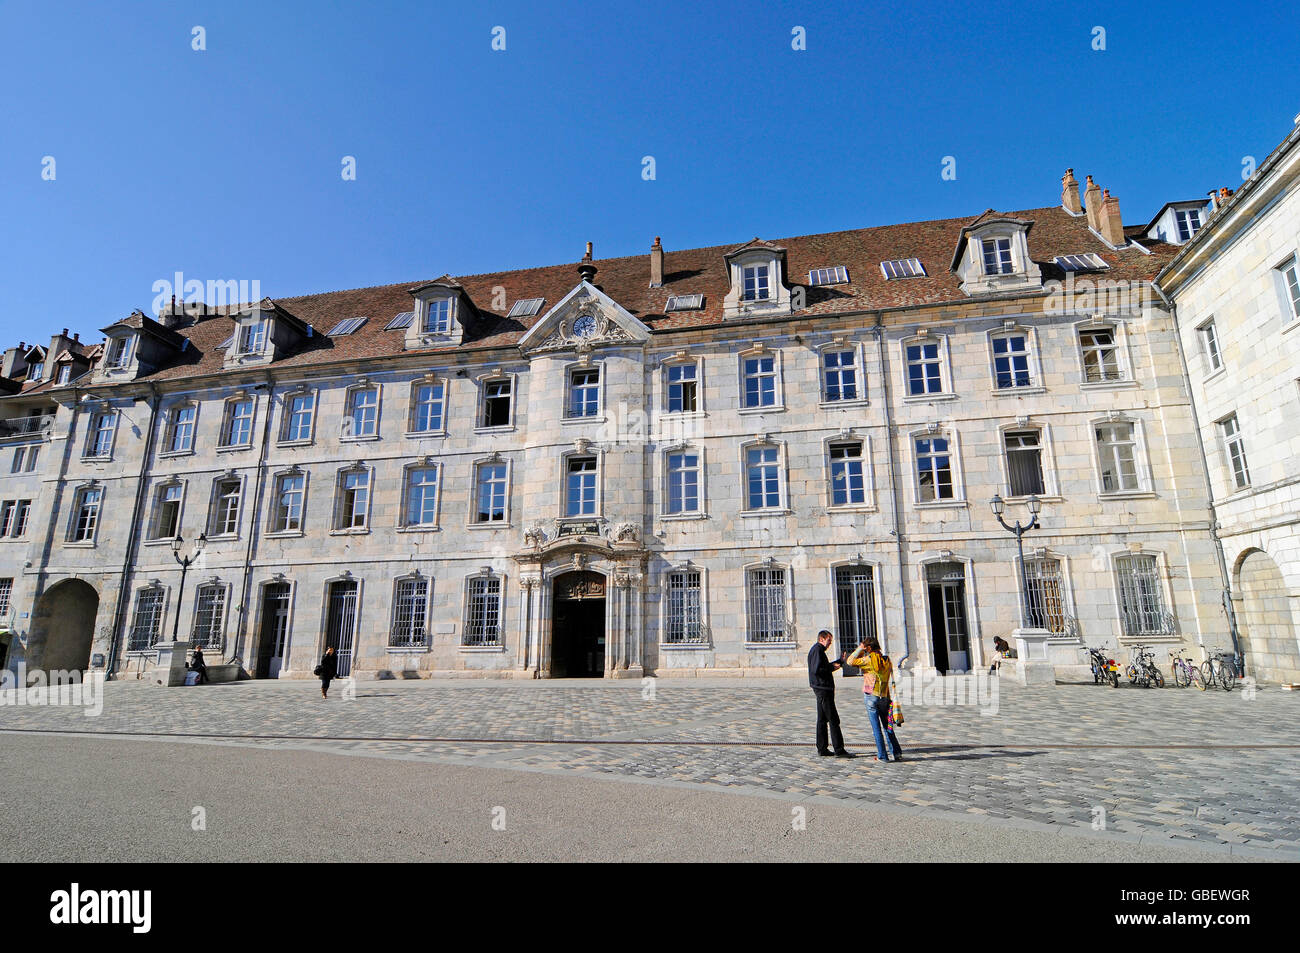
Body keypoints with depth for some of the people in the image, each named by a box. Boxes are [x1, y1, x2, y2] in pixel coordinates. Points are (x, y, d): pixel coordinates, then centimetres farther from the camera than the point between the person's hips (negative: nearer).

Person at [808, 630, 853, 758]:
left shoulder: (817, 650, 19)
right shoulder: (817, 650, -15)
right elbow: (816, 670, -24)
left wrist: (840, 661, 20)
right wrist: (832, 668, -14)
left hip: (821, 689, 11)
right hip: (823, 688, -11)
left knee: (822, 720, 12)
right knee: (833, 720, -7)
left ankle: (822, 749, 16)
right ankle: (839, 750, -5)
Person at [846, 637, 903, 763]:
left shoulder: (868, 659, -11)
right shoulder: (887, 660, 6)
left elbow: (850, 661, -6)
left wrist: (859, 649, 1)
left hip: (871, 696, -5)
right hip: (884, 697, 5)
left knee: (876, 727, 0)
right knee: (887, 727, 15)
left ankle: (882, 756, 2)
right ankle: (897, 753, 12)